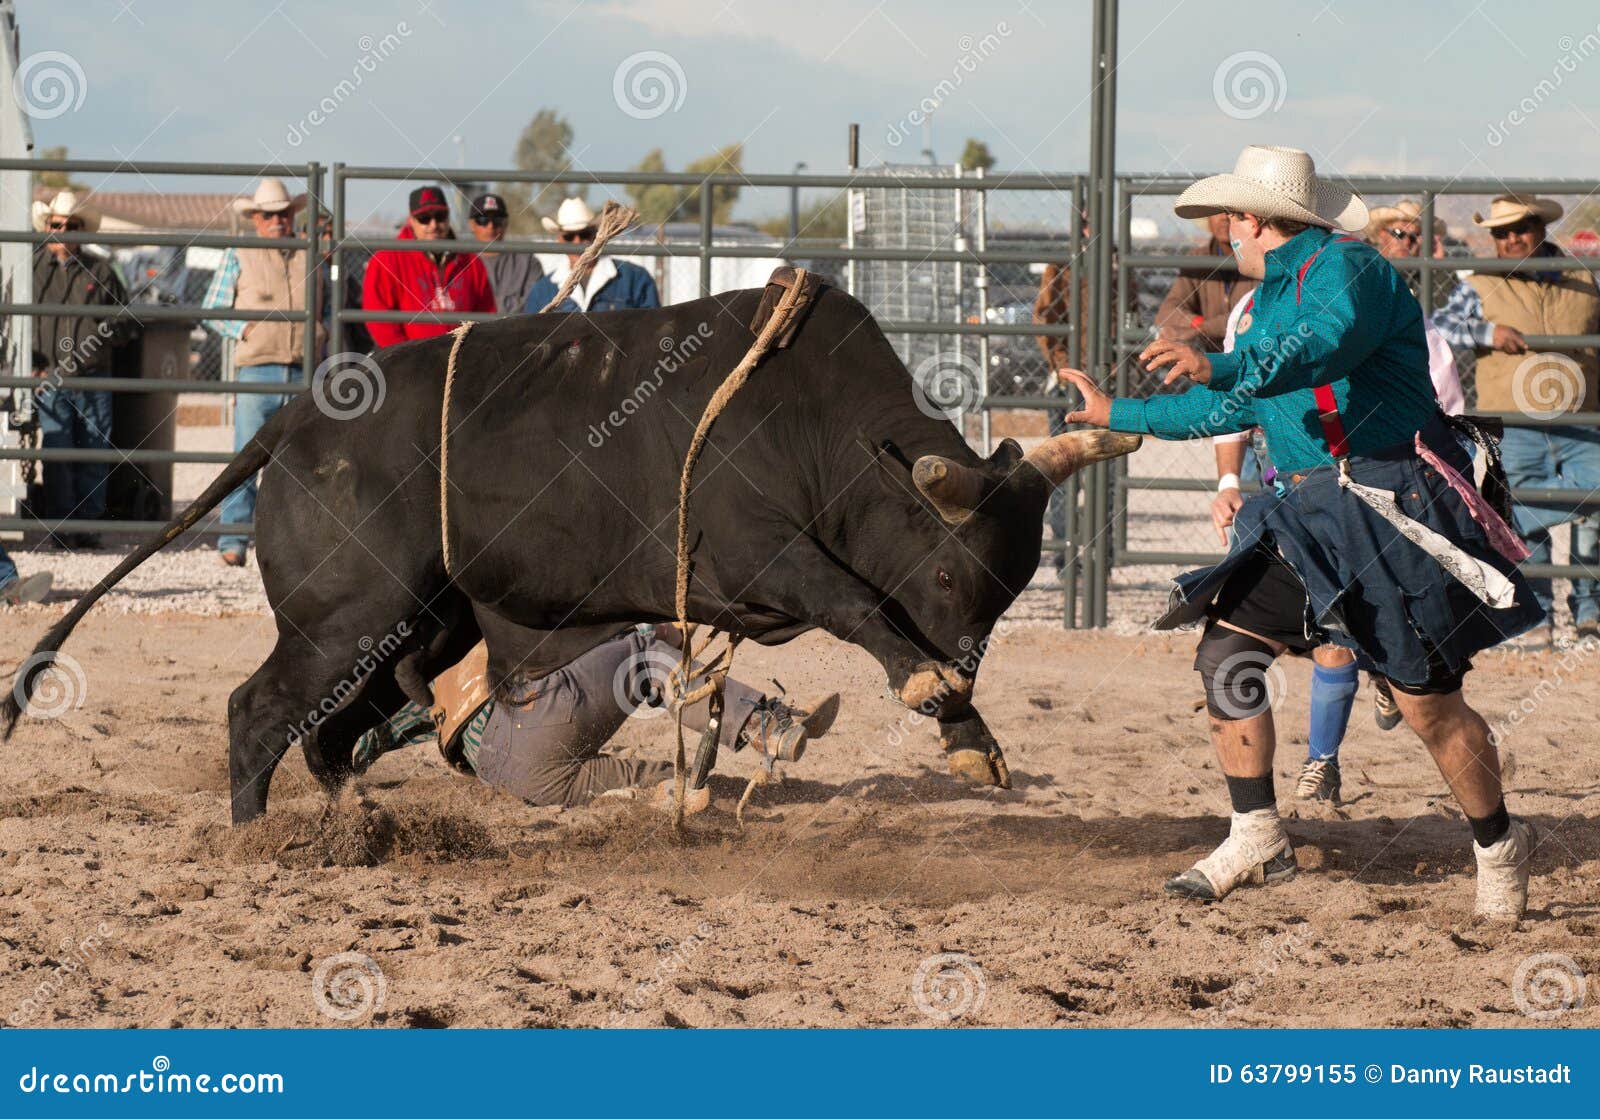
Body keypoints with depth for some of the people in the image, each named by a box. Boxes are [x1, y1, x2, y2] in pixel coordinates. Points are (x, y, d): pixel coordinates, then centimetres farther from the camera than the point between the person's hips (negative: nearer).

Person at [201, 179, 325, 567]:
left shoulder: (310, 258, 16)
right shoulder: (238, 257, 7)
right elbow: (212, 311, 8)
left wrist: (322, 332, 5)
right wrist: (244, 330, -7)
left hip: (303, 372, 3)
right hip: (256, 370, -3)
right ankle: (232, 540, -5)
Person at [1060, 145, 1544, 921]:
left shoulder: (1345, 269, -12)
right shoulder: (1271, 299, 18)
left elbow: (1328, 343, -35)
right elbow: (1232, 407, 30)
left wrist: (1220, 367, -49)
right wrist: (1117, 415, 35)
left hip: (1391, 508, -9)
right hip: (1306, 512, 9)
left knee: (1427, 701, -5)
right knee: (1227, 648, -4)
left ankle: (1500, 846, 16)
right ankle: (1256, 839, 3)